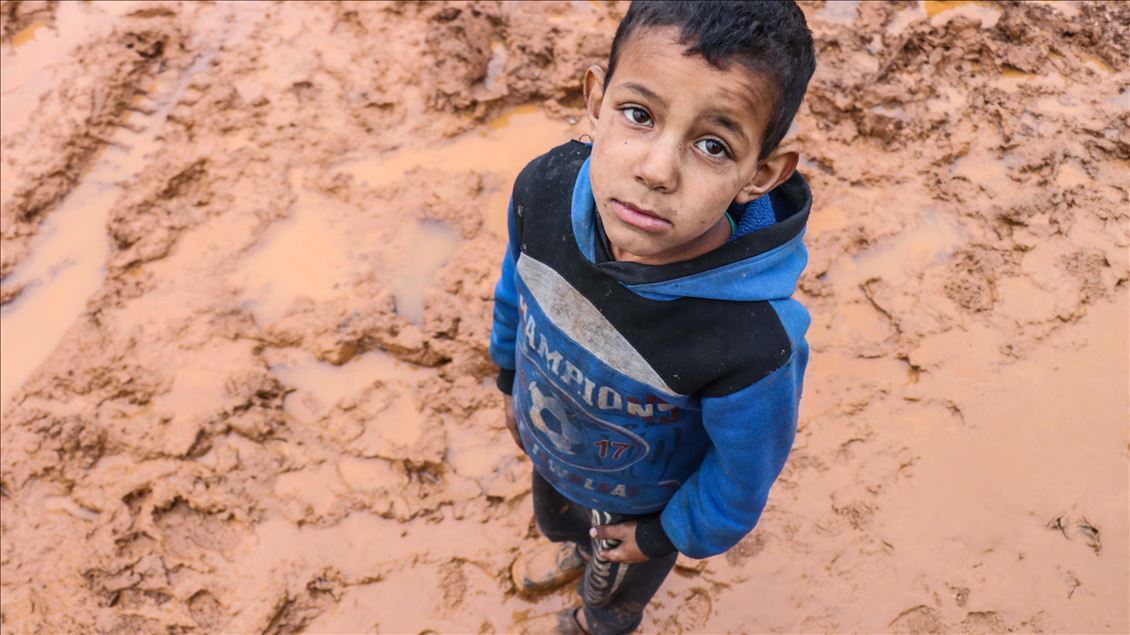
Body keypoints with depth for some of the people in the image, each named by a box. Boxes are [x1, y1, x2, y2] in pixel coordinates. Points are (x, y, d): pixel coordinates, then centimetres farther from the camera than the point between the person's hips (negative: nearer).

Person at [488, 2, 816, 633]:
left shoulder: (754, 347, -48)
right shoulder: (546, 187, -34)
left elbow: (745, 470, -24)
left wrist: (668, 536, -6)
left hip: (639, 501, -3)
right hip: (551, 448, 4)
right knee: (554, 516, 40)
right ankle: (577, 547, 79)